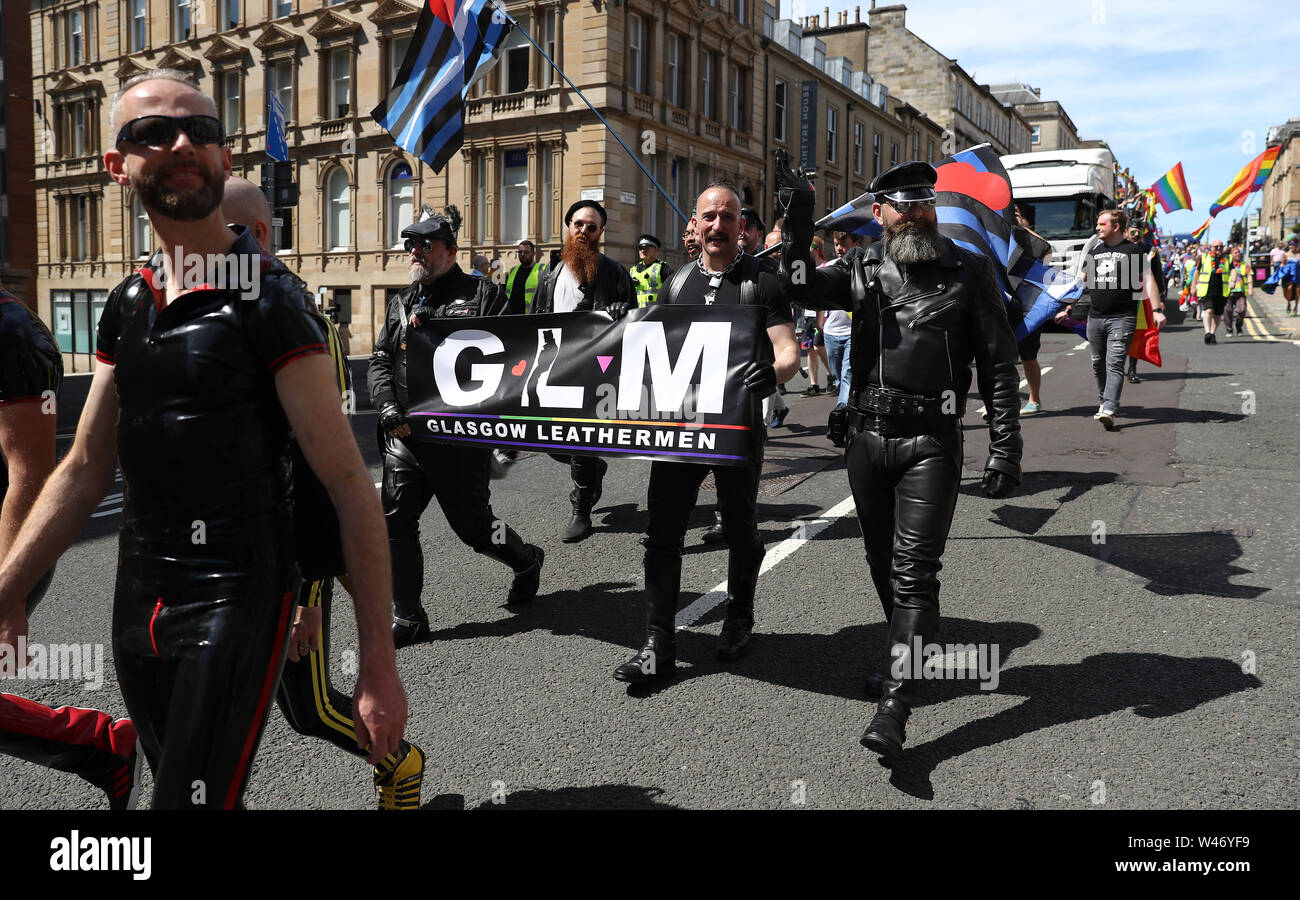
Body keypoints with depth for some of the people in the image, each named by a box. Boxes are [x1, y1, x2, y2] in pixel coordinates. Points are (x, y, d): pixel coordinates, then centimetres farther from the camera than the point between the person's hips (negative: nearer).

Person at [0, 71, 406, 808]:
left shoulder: (268, 299, -11)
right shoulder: (127, 304, 8)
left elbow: (350, 485, -15)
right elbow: (84, 472, 14)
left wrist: (379, 665, -19)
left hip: (236, 598, -7)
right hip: (138, 600, 7)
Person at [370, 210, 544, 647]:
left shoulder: (482, 293, 0)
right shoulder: (400, 303, 17)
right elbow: (379, 362, 13)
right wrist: (389, 408, -4)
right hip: (405, 435, 5)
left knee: (472, 524, 5)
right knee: (395, 521, -2)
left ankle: (525, 560, 37)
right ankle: (407, 618, 11)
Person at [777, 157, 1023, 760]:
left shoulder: (969, 271, 0)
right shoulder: (863, 270, 8)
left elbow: (999, 365, -1)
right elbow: (801, 290, -3)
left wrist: (1004, 449, -6)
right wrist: (797, 222, -13)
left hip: (930, 445, -4)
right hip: (867, 438, 4)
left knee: (913, 572, -9)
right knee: (882, 563, 15)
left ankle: (895, 708, -7)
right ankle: (906, 663, 36)